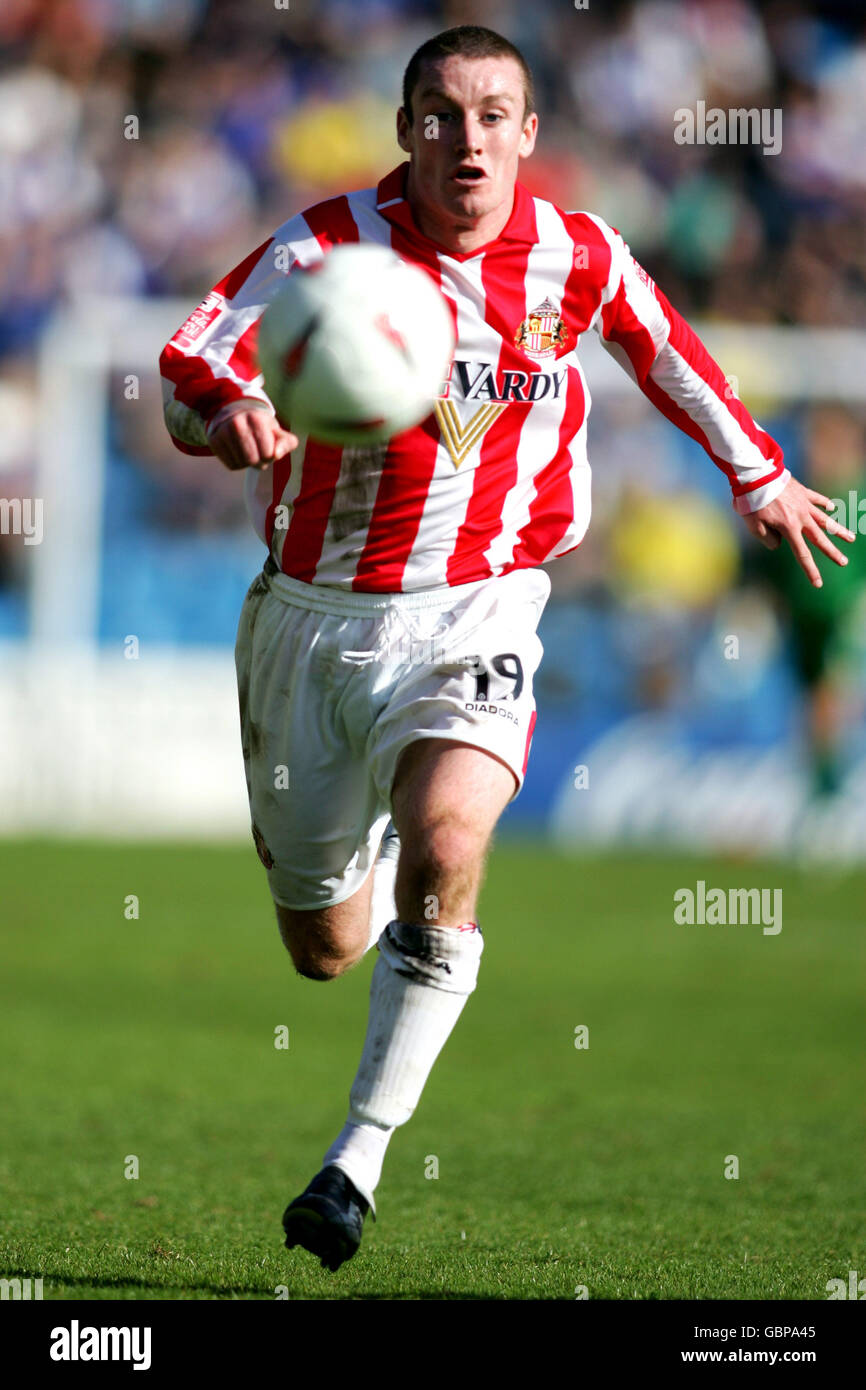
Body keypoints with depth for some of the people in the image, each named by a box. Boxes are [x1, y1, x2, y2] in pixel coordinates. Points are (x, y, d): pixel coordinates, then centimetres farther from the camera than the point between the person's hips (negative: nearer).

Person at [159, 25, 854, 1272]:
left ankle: (361, 1156, -22)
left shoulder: (580, 260, -3)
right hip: (312, 615, 1)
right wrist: (233, 413, -44)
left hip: (471, 616, -1)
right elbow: (190, 373, -20)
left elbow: (670, 353, 19)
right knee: (327, 949, 11)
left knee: (445, 851, -31)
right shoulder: (327, 244, -10)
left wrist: (759, 476, 31)